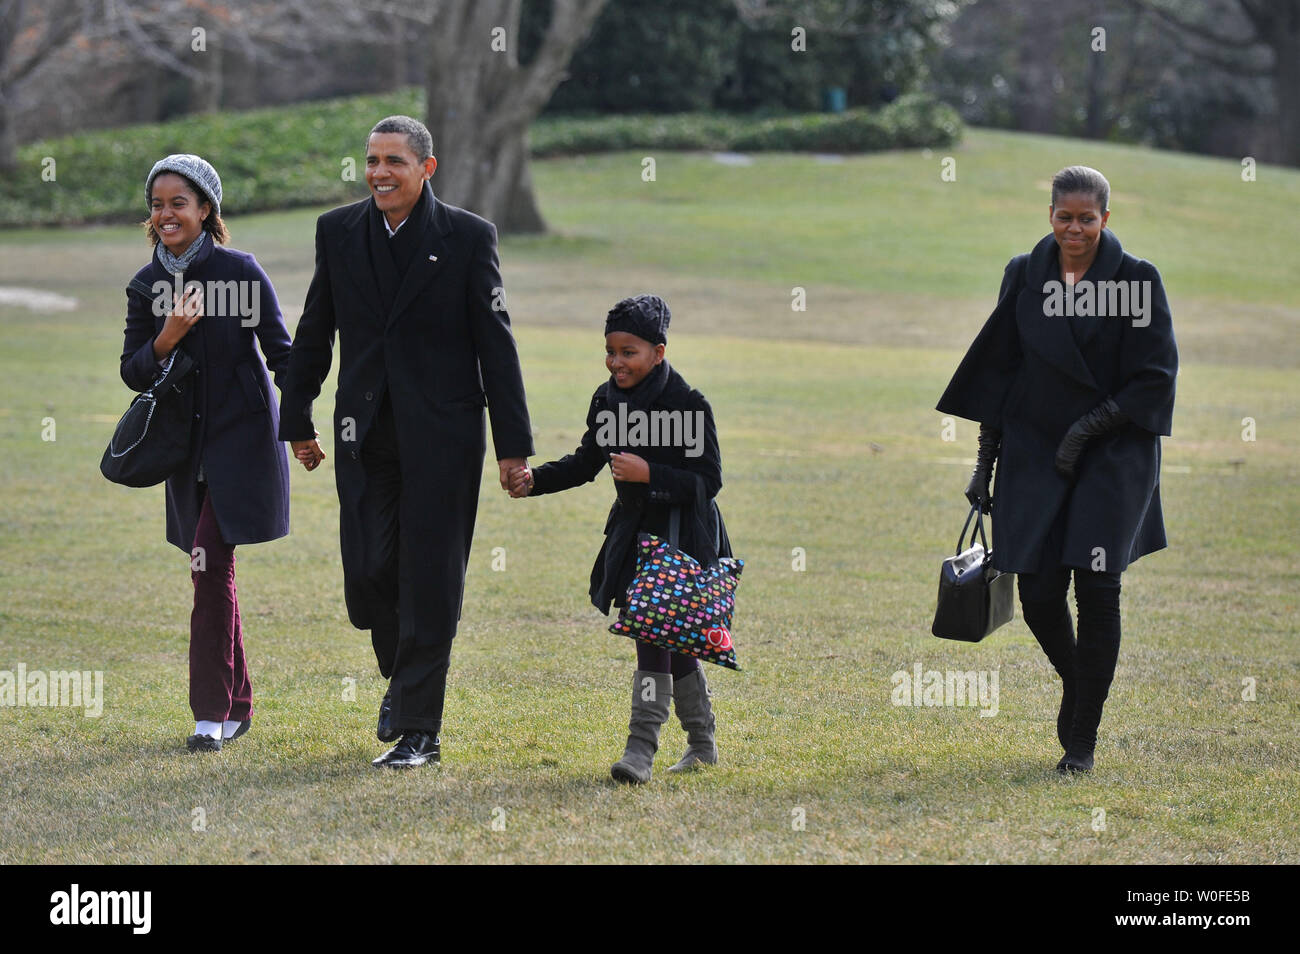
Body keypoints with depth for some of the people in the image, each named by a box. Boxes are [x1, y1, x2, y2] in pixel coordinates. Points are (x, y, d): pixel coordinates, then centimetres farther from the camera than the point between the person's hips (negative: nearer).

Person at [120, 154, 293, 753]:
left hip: (241, 437, -5)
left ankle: (212, 713, -11)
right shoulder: (146, 285, 5)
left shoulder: (240, 271, -9)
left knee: (210, 562, -14)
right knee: (213, 570, 11)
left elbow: (281, 352, -5)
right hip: (186, 443, 5)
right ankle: (238, 704, 23)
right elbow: (132, 372, 4)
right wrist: (167, 338, -15)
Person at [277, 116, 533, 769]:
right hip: (365, 438, 3)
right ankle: (402, 675, 31)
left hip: (442, 439, -3)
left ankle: (419, 732, 5)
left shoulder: (468, 237, -3)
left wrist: (513, 443, -4)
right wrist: (297, 421, 15)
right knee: (367, 574, 1)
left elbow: (495, 343, -2)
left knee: (430, 582, -2)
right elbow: (314, 334, 14)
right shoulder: (337, 232, 5)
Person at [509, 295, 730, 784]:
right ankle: (702, 743, 31)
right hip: (634, 529, 7)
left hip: (680, 533, -7)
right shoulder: (607, 400, 4)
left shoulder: (689, 405, -16)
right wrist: (534, 480, -1)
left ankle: (641, 747, -17)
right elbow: (585, 463, 13)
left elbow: (708, 480, -16)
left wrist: (649, 474, -27)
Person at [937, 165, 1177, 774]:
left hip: (1114, 455, -3)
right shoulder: (1025, 276, 5)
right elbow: (998, 370, 9)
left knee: (1096, 588, -9)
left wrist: (1090, 425, -15)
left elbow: (1155, 376, -6)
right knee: (1037, 592, -3)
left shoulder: (1137, 281, -5)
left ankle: (1083, 740, 2)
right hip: (1034, 452, 3)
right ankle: (1076, 684, 30)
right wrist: (985, 461, 6)